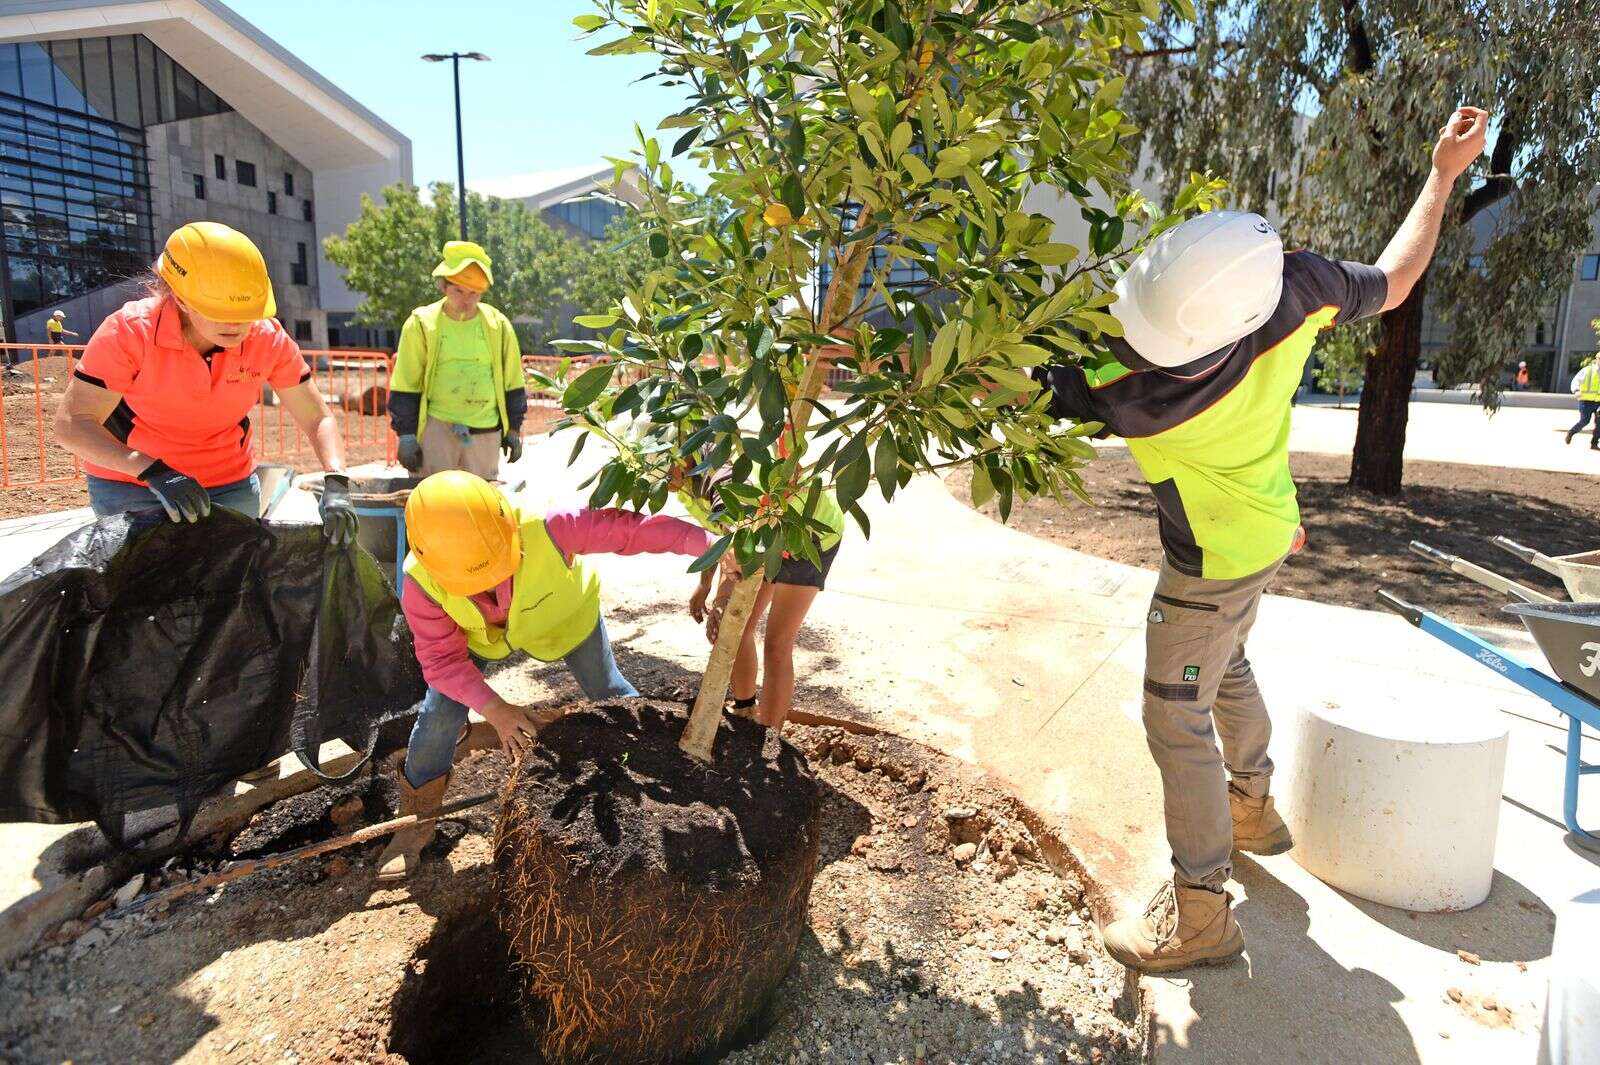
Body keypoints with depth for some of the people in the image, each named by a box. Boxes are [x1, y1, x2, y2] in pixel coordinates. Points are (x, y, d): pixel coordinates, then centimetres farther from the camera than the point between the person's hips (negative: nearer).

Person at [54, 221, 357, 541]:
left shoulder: (268, 338, -14)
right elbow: (72, 424, -23)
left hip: (230, 487, 2)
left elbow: (317, 419, -9)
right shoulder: (129, 331, -21)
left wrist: (336, 483, -27)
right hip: (130, 487, -2)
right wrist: (154, 471, -38)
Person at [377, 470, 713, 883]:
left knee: (610, 695, 7)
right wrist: (494, 709, -42)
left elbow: (627, 528, -44)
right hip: (481, 633, 1)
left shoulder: (544, 531, -46)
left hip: (565, 615, 0)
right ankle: (417, 819, 15)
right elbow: (442, 659, -28)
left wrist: (709, 543, -51)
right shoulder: (422, 582, -36)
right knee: (442, 711, -10)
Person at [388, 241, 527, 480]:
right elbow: (405, 387, 0)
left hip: (486, 430, 2)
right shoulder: (421, 324, -3)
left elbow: (513, 383, 10)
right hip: (436, 428, -2)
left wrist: (513, 429, 10)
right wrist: (406, 434, -4)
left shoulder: (498, 325, 3)